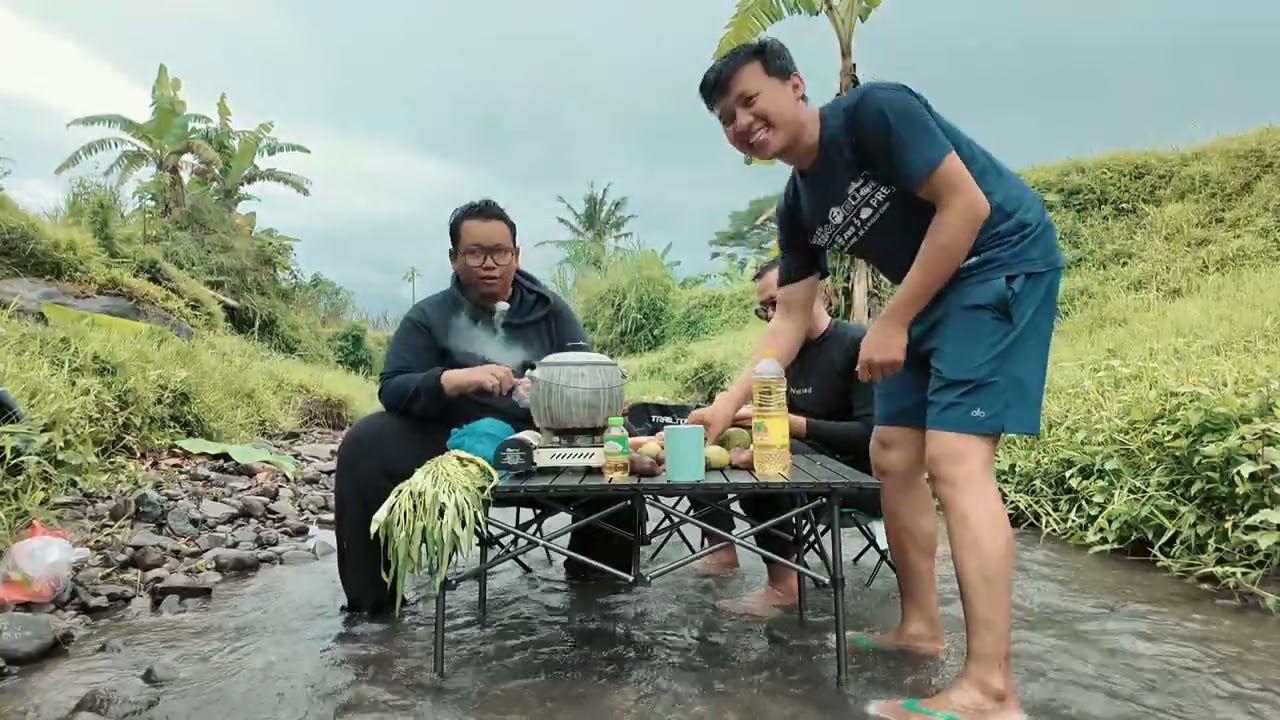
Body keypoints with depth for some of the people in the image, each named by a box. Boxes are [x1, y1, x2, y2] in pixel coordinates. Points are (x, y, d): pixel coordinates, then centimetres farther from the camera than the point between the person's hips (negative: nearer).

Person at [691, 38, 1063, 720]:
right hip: (931, 292, 9)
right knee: (892, 456, 7)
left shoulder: (873, 111, -16)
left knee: (953, 458, -19)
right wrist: (728, 403, -2)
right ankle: (919, 625, 22)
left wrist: (891, 323, -20)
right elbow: (789, 320, 7)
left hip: (1003, 266, -9)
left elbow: (967, 205, -20)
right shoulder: (797, 208, 7)